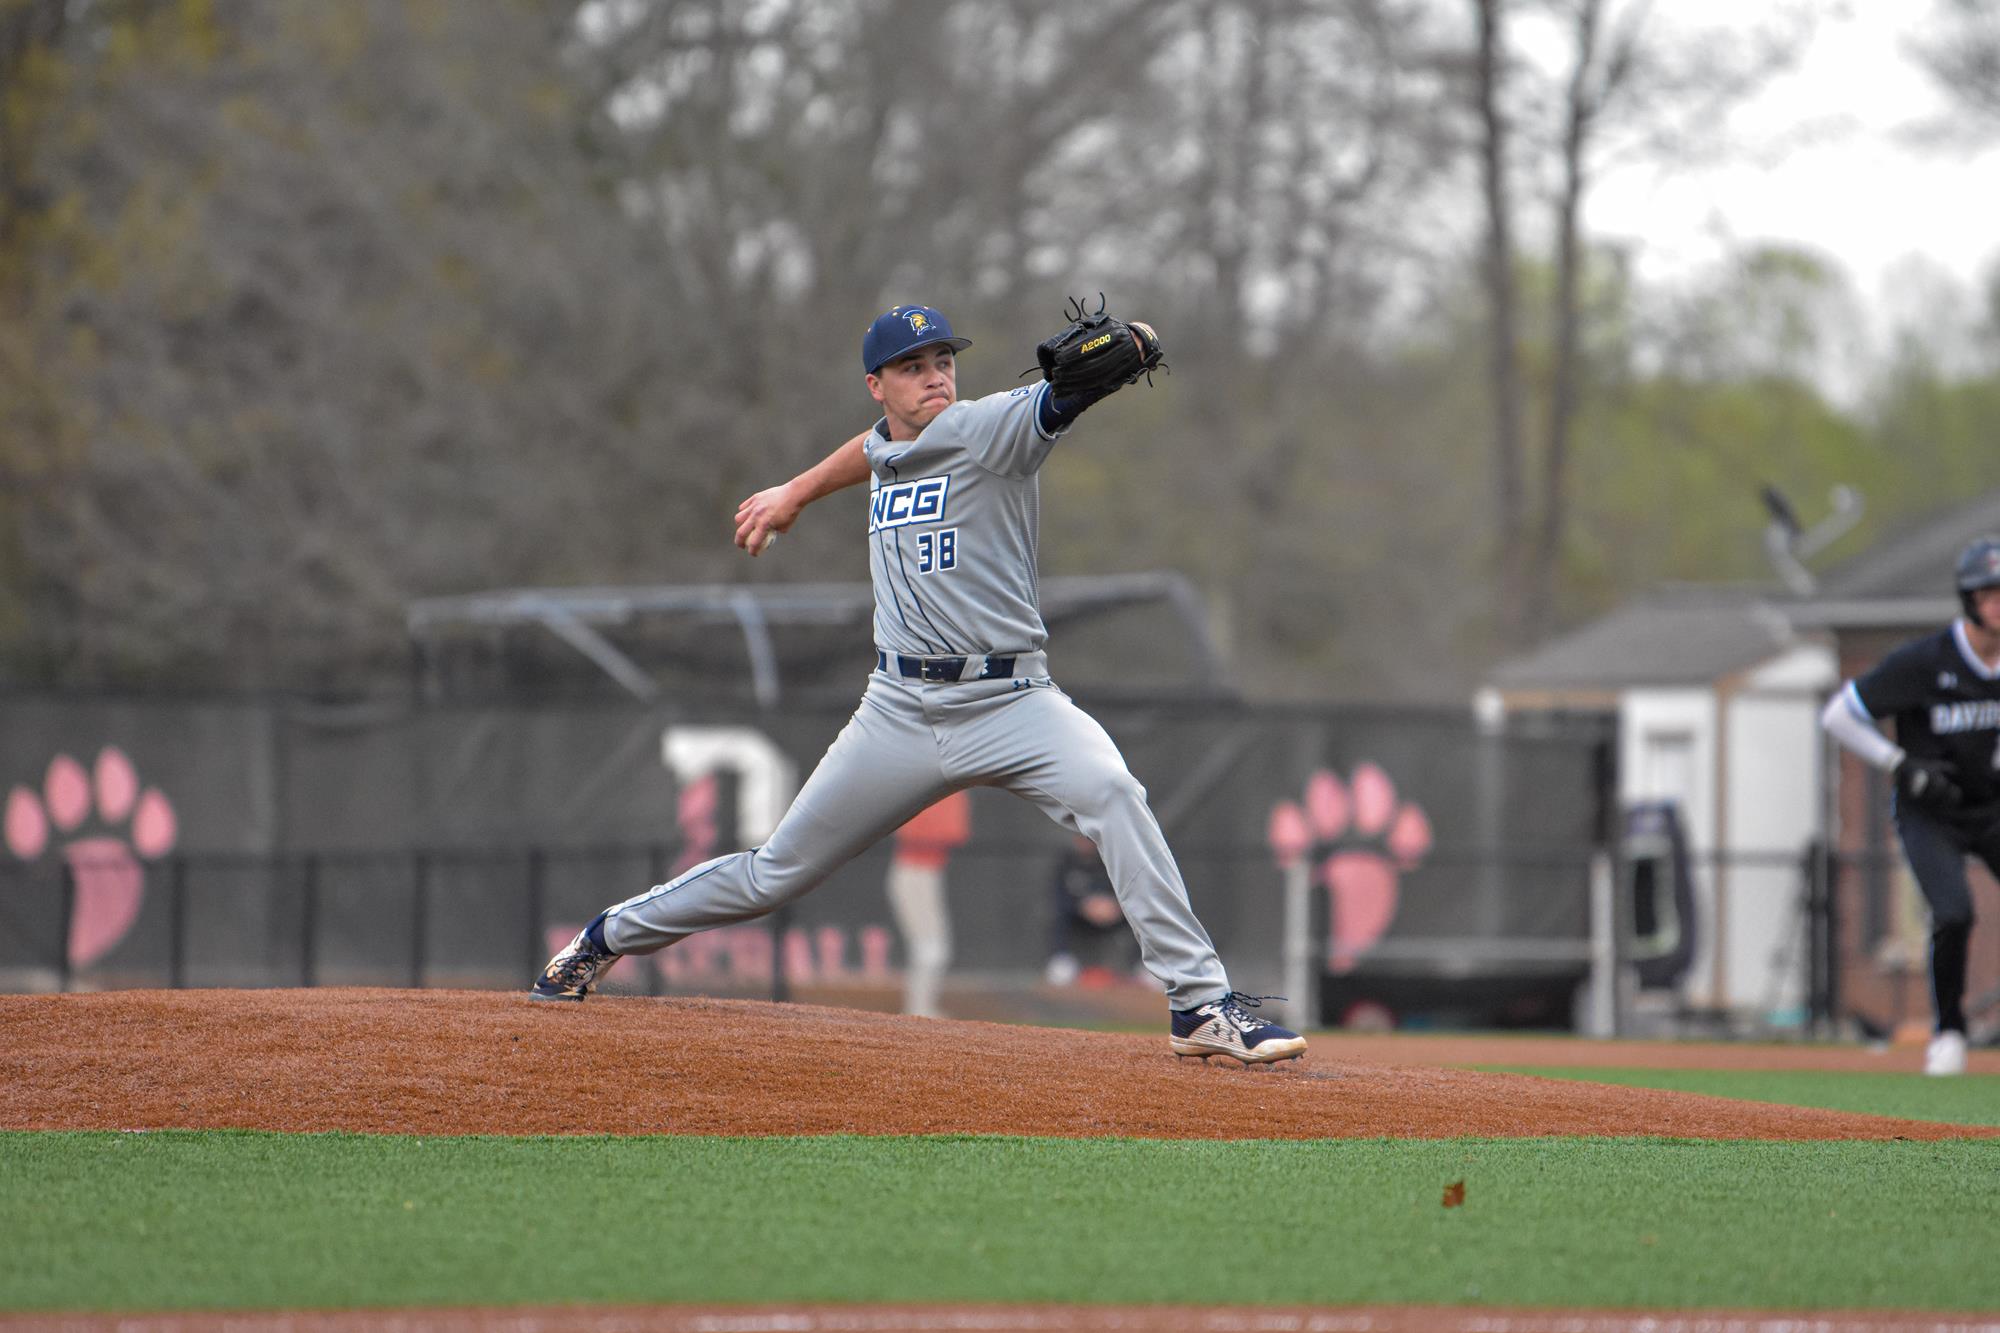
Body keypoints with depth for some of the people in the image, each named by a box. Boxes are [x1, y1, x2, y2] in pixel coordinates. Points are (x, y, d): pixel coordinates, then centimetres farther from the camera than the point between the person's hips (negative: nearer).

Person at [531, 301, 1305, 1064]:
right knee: (776, 874, 11)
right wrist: (796, 493, 51)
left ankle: (1198, 1004, -32)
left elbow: (1060, 400, -28)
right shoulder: (885, 449, 11)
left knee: (1110, 793, -32)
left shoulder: (985, 431, -7)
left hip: (1010, 703, -4)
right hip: (901, 709, 4)